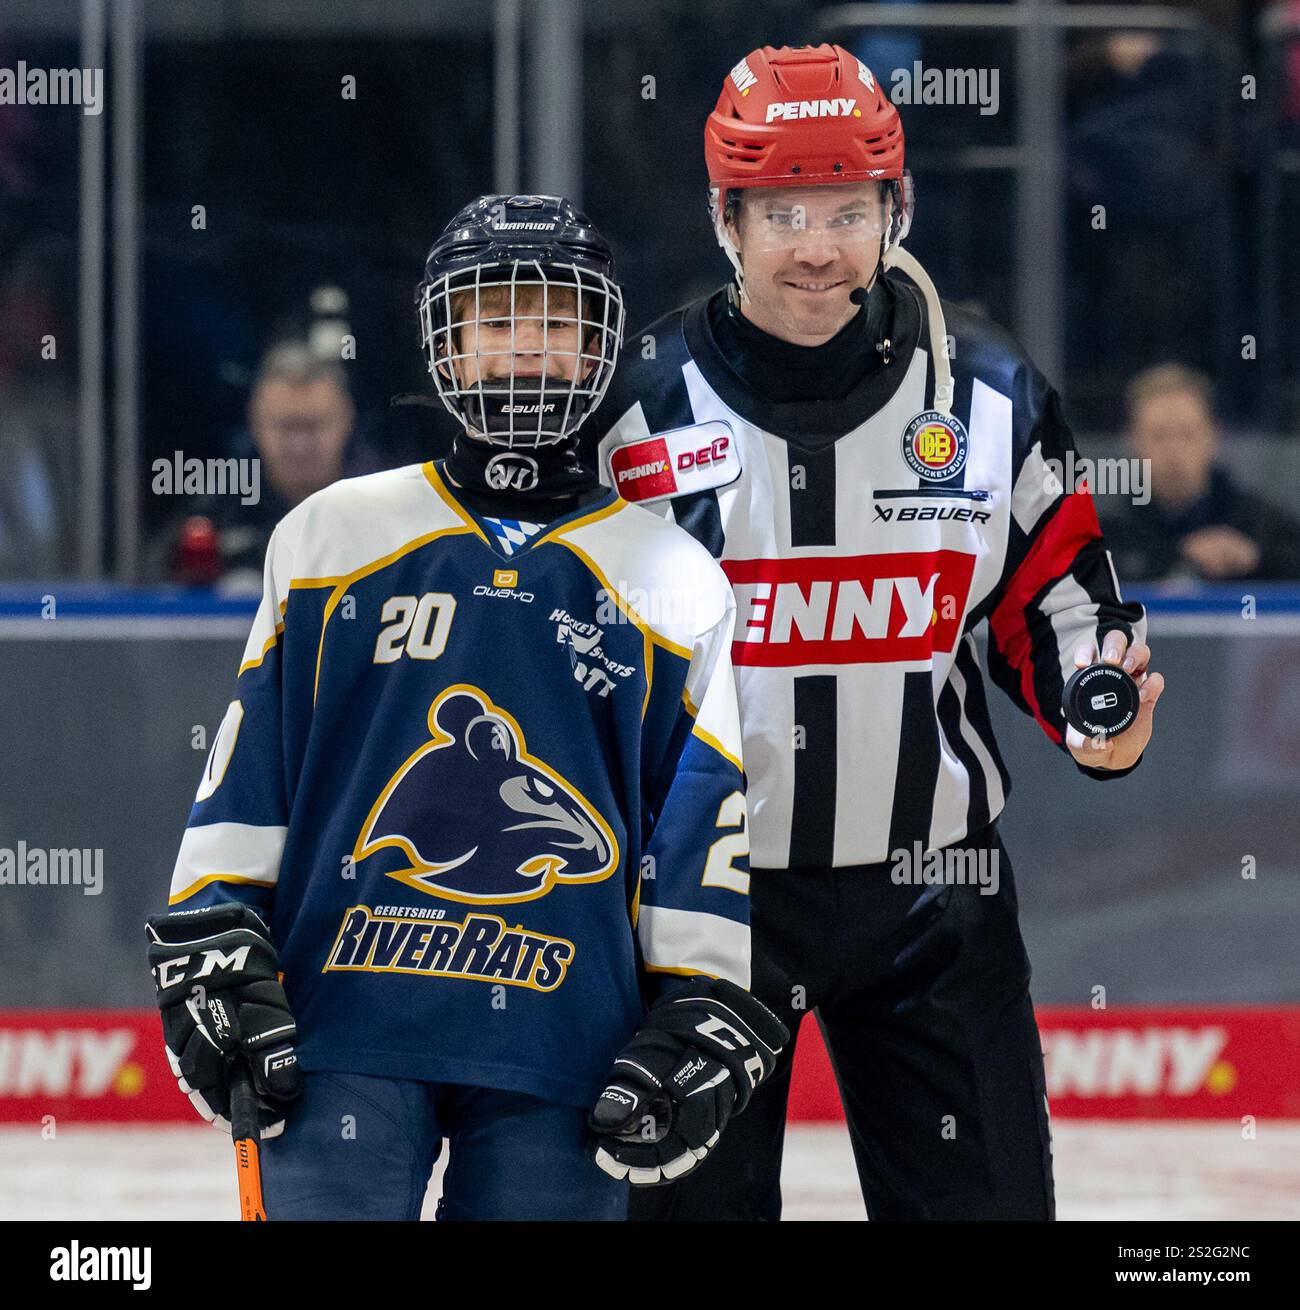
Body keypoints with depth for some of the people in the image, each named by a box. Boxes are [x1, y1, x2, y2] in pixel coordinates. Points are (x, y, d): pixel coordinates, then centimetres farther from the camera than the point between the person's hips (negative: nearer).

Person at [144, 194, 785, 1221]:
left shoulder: (680, 581, 10)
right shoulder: (336, 538, 10)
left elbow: (712, 825, 10)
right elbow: (246, 764, 9)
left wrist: (702, 1020, 4)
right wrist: (212, 952, 2)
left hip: (562, 1055, 1)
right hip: (346, 1025, 0)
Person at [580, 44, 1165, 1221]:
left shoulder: (988, 396, 0)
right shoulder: (642, 407, -4)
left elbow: (1057, 605, 9)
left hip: (929, 894, 1)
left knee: (985, 1198, 1)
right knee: (690, 1202, 5)